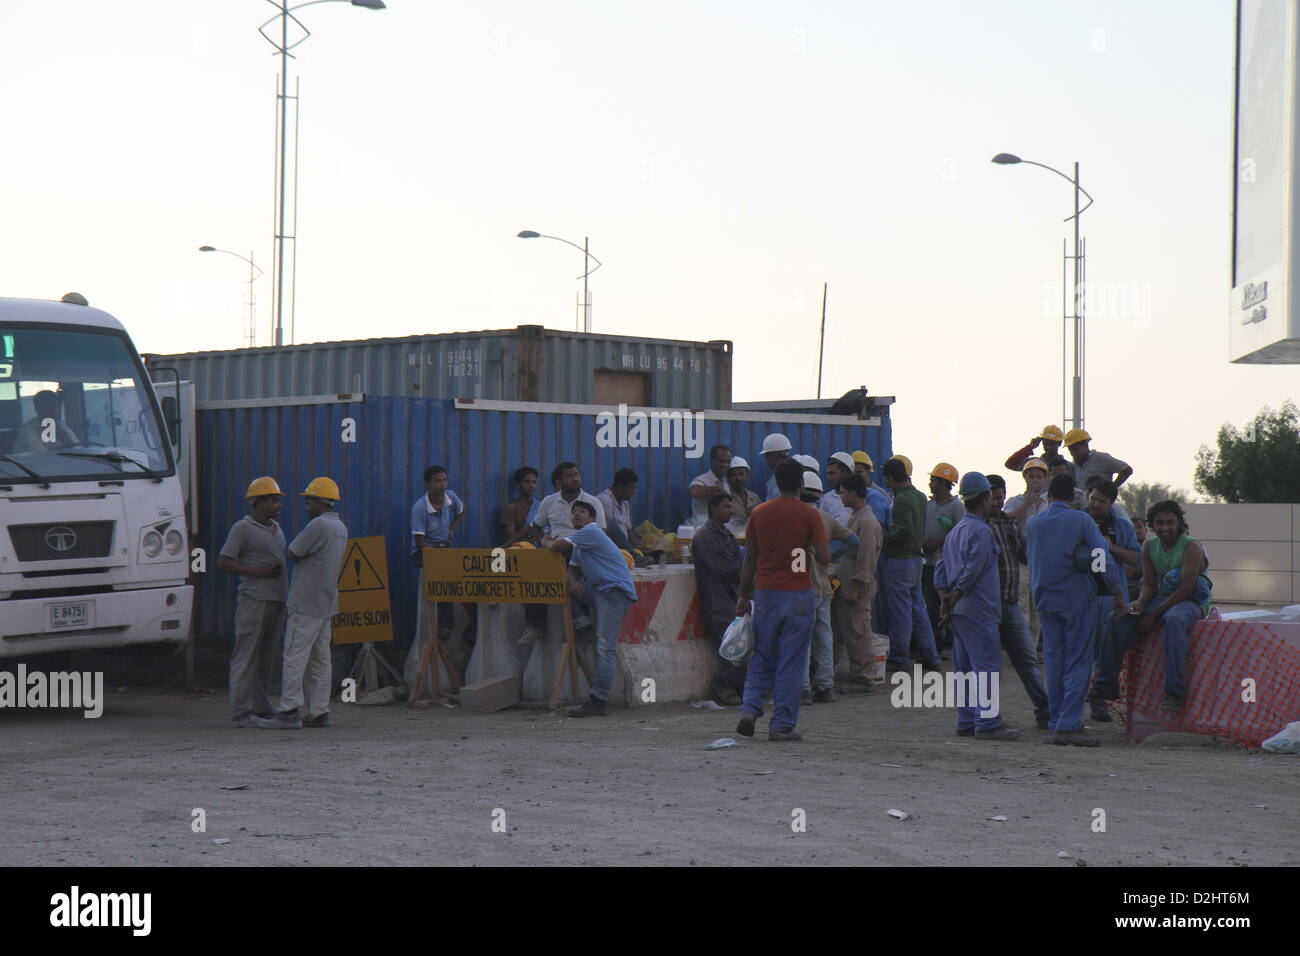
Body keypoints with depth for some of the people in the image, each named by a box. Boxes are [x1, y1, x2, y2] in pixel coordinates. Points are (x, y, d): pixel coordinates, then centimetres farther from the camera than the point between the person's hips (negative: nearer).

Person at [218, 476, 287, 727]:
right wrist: (258, 572, -17)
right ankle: (242, 712, -6)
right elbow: (223, 563, -10)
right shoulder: (243, 528, -6)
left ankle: (261, 709, 14)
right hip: (253, 600, -8)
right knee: (247, 657, -6)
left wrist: (285, 598, 20)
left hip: (275, 600, 8)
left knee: (267, 658, 9)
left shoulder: (277, 529, 18)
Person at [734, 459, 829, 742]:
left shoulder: (759, 513, 3)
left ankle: (750, 710, -1)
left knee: (762, 658, 16)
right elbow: (824, 557, -13)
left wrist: (744, 596, 13)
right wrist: (807, 551, 8)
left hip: (765, 592, 3)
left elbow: (749, 559, 6)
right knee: (791, 662, 2)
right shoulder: (809, 515, -7)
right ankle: (782, 725, 2)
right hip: (798, 593, -3)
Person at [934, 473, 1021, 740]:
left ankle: (966, 722, 14)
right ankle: (988, 723, -10)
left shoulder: (955, 531, 17)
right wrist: (956, 596, -9)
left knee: (964, 666, 12)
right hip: (977, 609, -10)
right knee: (987, 667, -8)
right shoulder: (981, 531, -13)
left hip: (959, 609, 10)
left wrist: (945, 597, 9)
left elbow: (941, 568, 17)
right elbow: (972, 570, -19)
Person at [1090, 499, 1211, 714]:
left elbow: (1186, 589, -20)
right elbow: (1149, 585, 9)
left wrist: (1153, 615, -21)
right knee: (1117, 619, -11)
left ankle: (1174, 692, -42)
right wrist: (1140, 605, -16)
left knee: (1174, 619, -41)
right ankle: (1107, 686, -5)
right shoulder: (1150, 547, 7)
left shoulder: (1191, 547, -13)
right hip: (1161, 599, 7)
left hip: (1192, 602, -7)